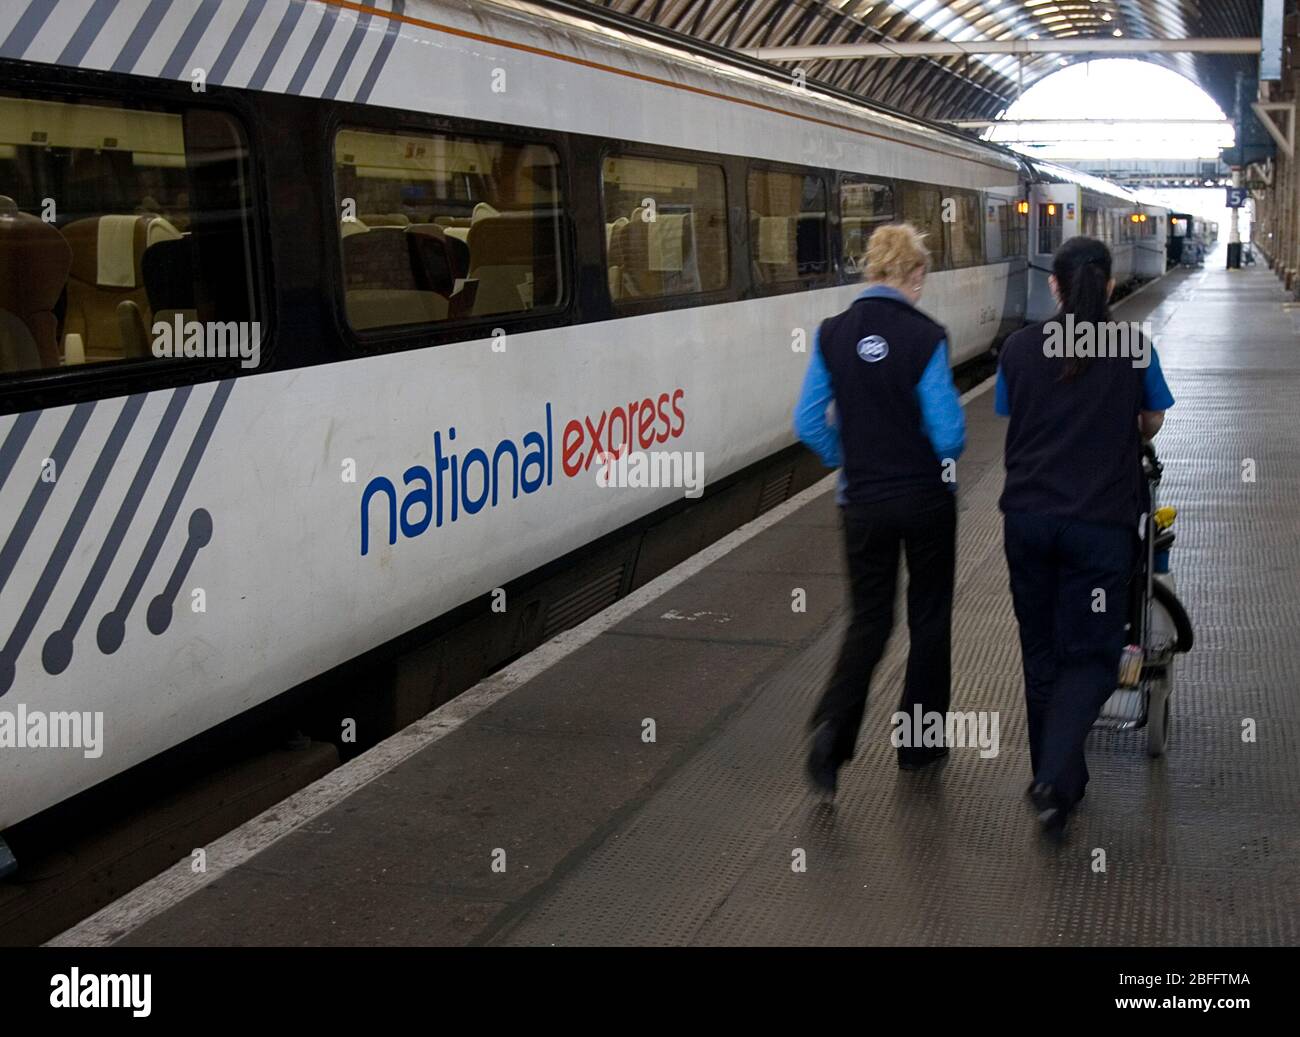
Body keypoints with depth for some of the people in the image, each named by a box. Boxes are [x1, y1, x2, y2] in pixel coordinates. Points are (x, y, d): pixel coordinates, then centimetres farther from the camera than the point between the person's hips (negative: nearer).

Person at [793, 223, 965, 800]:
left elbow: (808, 423, -2)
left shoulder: (832, 335, -4)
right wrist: (944, 459, 7)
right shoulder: (924, 337, -15)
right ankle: (918, 744, 24)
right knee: (929, 616, 15)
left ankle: (833, 726, -10)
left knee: (869, 620, 13)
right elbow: (948, 431, -16)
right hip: (925, 498, -3)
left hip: (862, 501, 3)